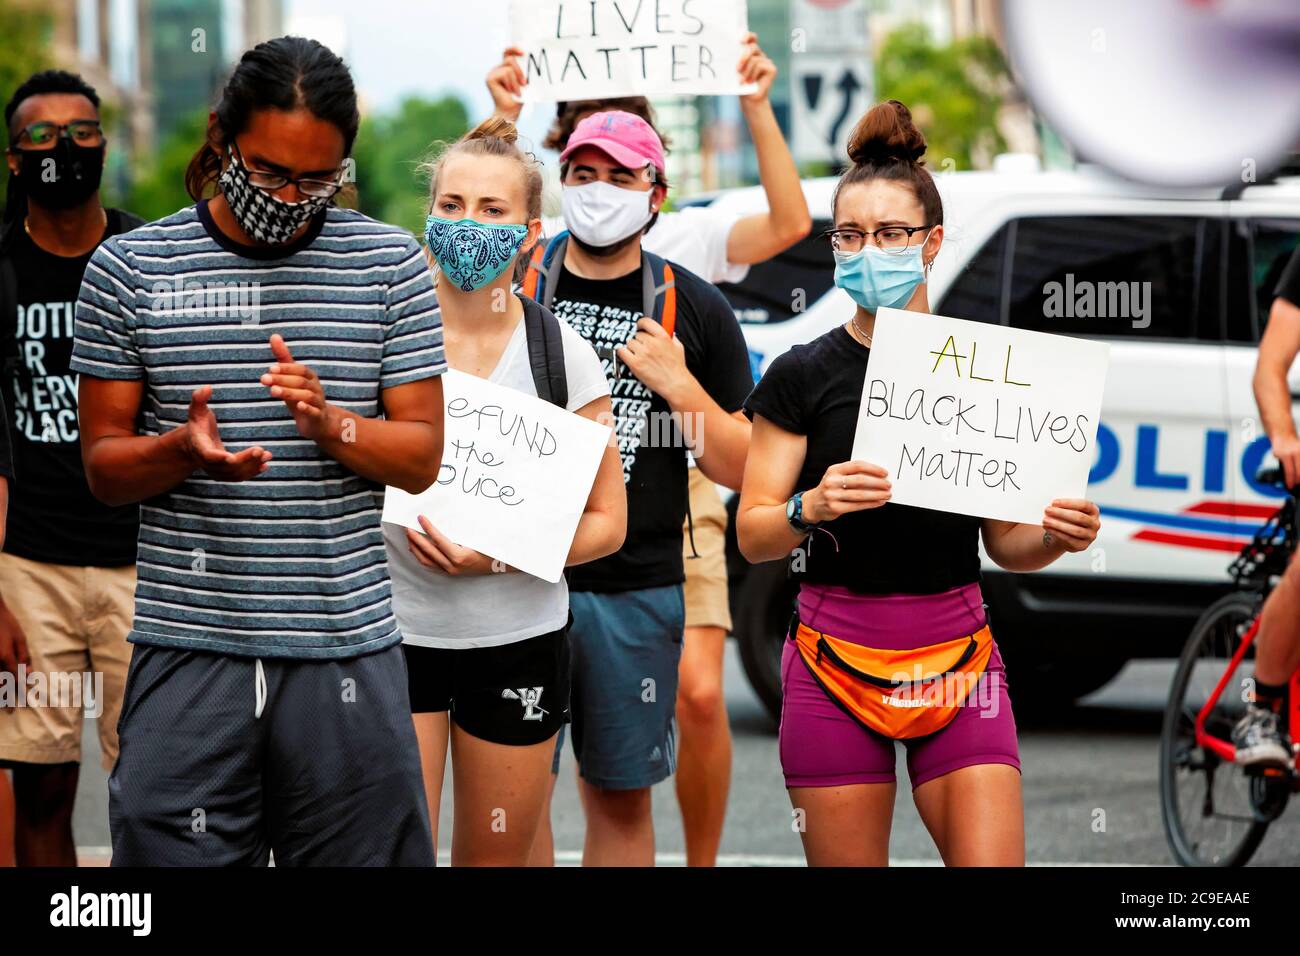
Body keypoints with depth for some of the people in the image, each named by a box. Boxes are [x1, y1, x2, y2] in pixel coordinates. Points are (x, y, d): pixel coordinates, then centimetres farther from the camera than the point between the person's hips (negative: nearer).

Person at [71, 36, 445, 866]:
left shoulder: (388, 263, 7)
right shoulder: (131, 268, 4)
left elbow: (422, 459, 6)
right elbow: (104, 465, 6)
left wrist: (331, 424, -14)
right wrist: (184, 449, -16)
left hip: (347, 649, 1)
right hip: (189, 652, -1)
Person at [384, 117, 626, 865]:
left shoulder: (563, 356, -1)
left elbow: (607, 522, 1)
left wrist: (498, 554, -14)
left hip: (519, 641, 1)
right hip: (395, 631, -1)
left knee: (495, 858, 10)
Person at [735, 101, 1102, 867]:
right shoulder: (802, 378, 1)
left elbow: (1006, 544, 9)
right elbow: (752, 535, -1)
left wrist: (1058, 536, -12)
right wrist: (812, 508, -21)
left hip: (956, 652, 1)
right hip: (837, 653, -1)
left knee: (991, 862, -11)